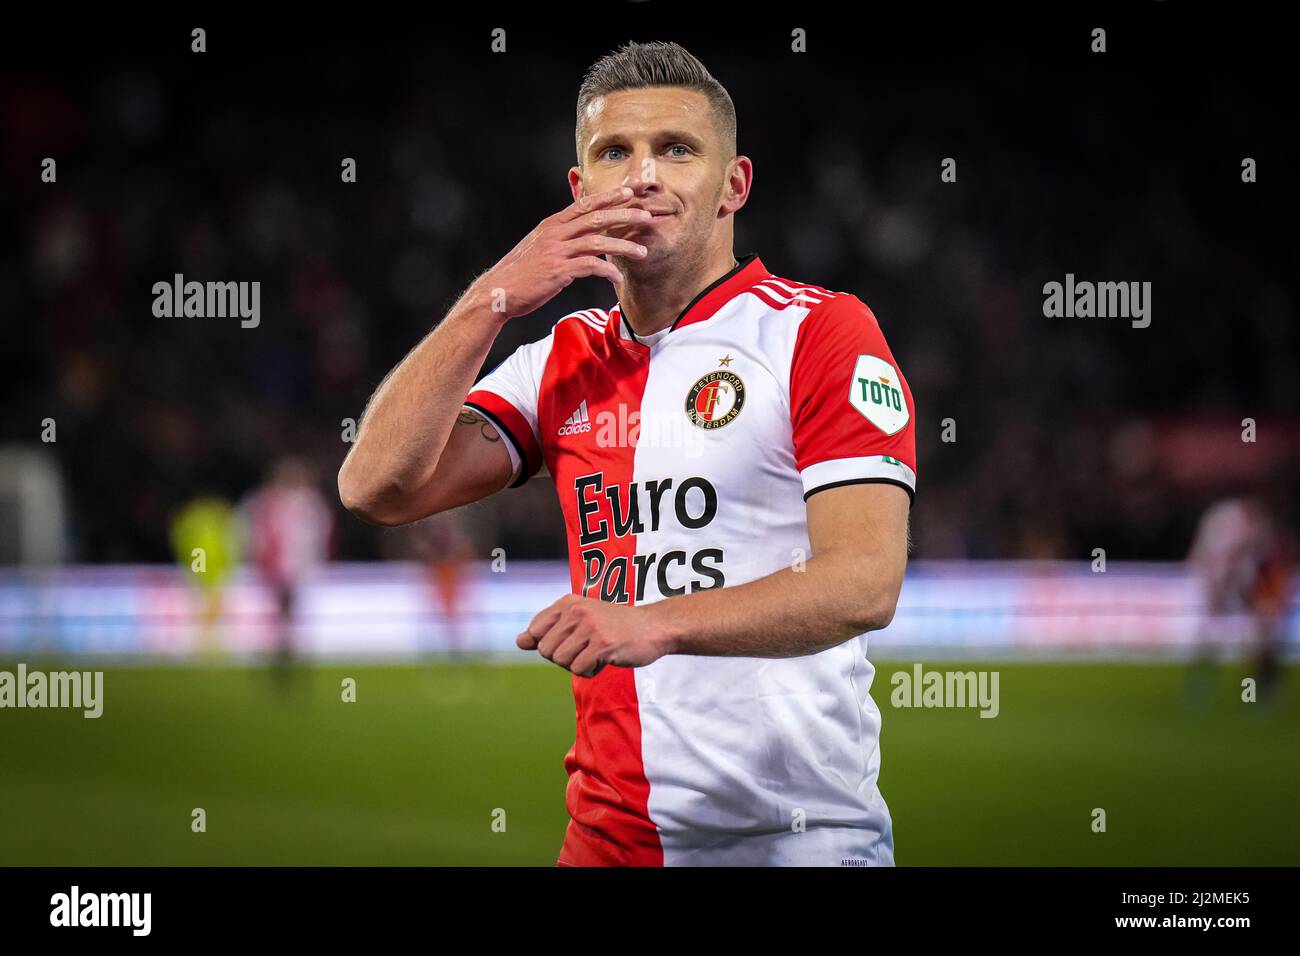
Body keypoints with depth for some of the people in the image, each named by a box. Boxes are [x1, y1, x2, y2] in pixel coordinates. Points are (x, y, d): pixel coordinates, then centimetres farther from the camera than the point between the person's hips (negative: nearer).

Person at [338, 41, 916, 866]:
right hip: (608, 837, 4)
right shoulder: (563, 362, 11)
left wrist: (659, 623, -29)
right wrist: (491, 303, -7)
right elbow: (378, 488, 1)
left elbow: (867, 581, -16)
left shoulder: (821, 332, -5)